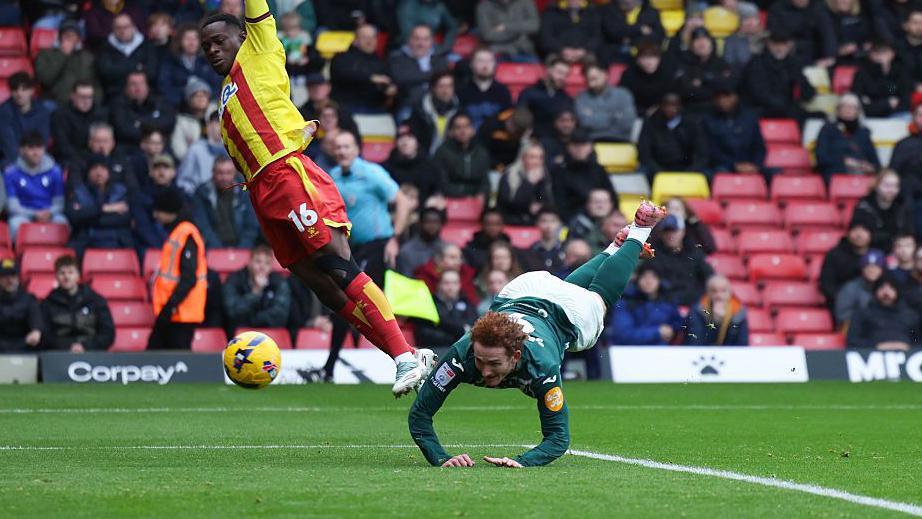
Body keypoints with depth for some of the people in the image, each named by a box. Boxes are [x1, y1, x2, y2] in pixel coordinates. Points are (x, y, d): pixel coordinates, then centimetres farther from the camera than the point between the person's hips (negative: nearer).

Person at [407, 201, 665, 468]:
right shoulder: (463, 353, -46)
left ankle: (637, 235, 56)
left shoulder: (542, 366, -50)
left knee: (600, 295, 33)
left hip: (571, 313, -2)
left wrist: (521, 462, -65)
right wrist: (441, 458, -58)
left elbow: (558, 437, -46)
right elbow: (419, 415, -42)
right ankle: (612, 249, 63)